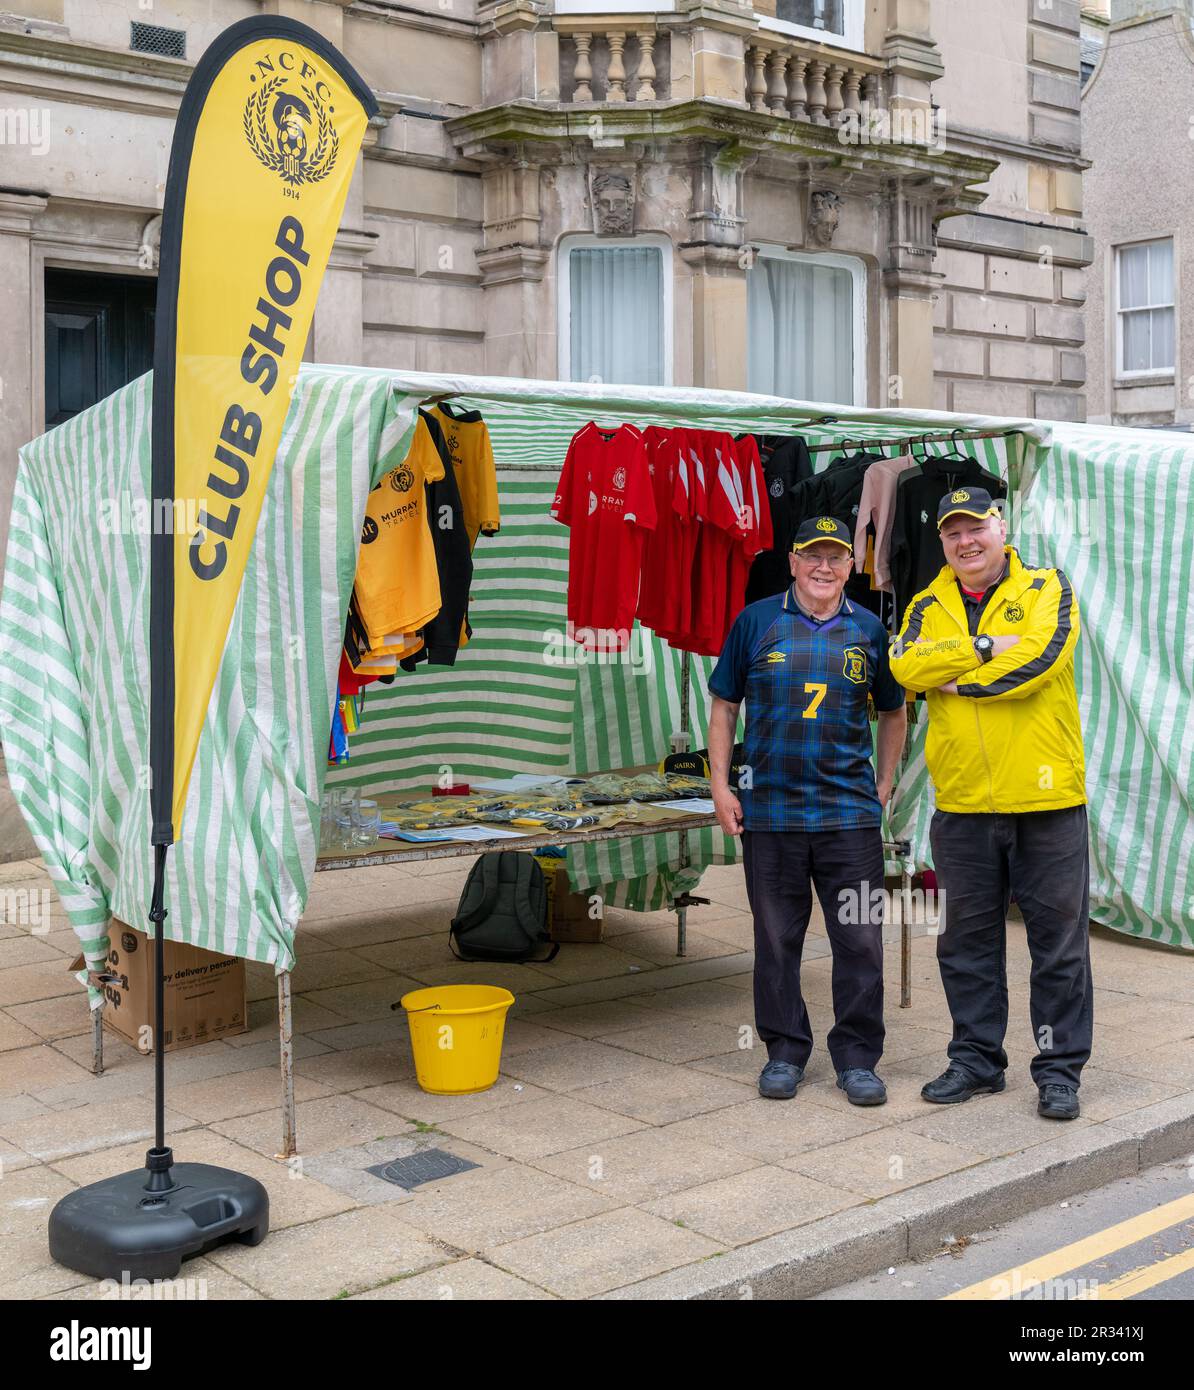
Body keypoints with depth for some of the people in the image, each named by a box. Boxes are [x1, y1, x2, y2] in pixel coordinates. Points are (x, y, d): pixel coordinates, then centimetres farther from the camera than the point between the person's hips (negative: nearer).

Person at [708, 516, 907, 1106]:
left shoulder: (868, 630, 7)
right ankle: (784, 1052, 22)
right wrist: (720, 786, 1)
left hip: (851, 811, 1)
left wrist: (884, 783, 12)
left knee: (861, 938, 1)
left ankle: (857, 1057, 15)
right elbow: (724, 707, 7)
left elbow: (892, 711, 19)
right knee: (777, 938, 8)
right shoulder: (756, 622, 3)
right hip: (770, 812, -1)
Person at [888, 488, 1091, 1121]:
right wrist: (985, 648, -16)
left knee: (1058, 936, 4)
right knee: (967, 937, 11)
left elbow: (1038, 658, -16)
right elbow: (906, 666, -9)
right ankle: (975, 1059, 24)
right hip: (962, 804, 3)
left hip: (1046, 800, -3)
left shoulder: (1047, 590, 3)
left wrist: (955, 682, -7)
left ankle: (1059, 1068, 16)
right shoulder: (929, 606, 11)